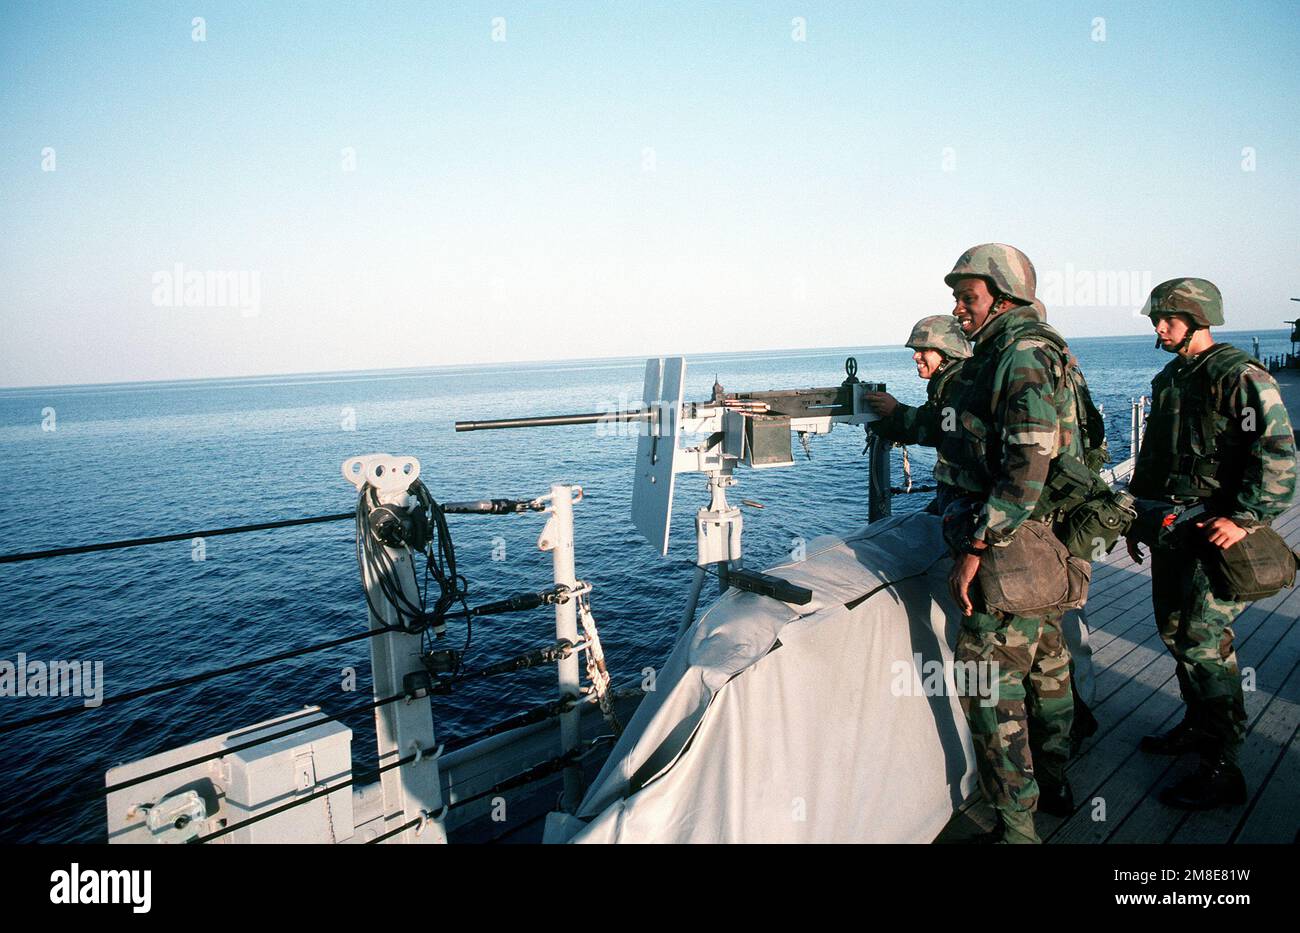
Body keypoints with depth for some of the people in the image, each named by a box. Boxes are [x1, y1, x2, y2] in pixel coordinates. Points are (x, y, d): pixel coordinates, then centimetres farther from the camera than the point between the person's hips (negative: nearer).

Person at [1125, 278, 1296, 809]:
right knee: (1174, 634, 15)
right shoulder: (1167, 381, 14)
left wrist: (1245, 518, -24)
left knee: (1203, 641, -8)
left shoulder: (1241, 377, -11)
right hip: (1171, 529, 8)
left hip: (1217, 533, -8)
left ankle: (1222, 769, 3)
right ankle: (1198, 725, 33)